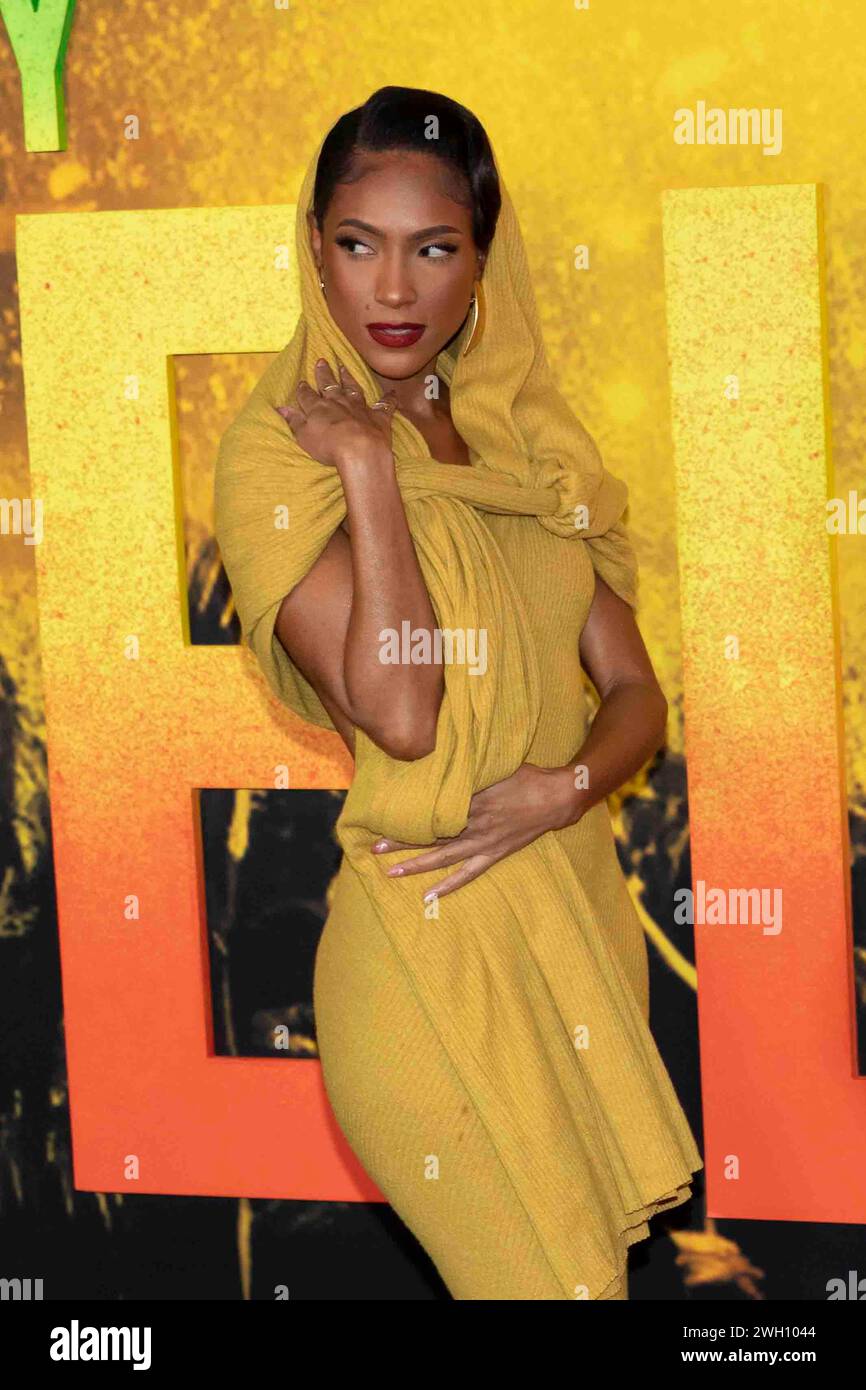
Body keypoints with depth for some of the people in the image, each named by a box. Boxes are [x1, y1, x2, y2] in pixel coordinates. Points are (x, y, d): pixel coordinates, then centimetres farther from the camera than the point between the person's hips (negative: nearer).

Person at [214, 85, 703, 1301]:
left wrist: (566, 789, -12)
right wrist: (368, 466, -20)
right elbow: (397, 713, -23)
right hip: (430, 952, -6)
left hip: (578, 915, 6)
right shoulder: (280, 447, -11)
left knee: (595, 1248, 14)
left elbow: (633, 688, 8)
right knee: (548, 1277, -2)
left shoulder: (520, 437, 8)